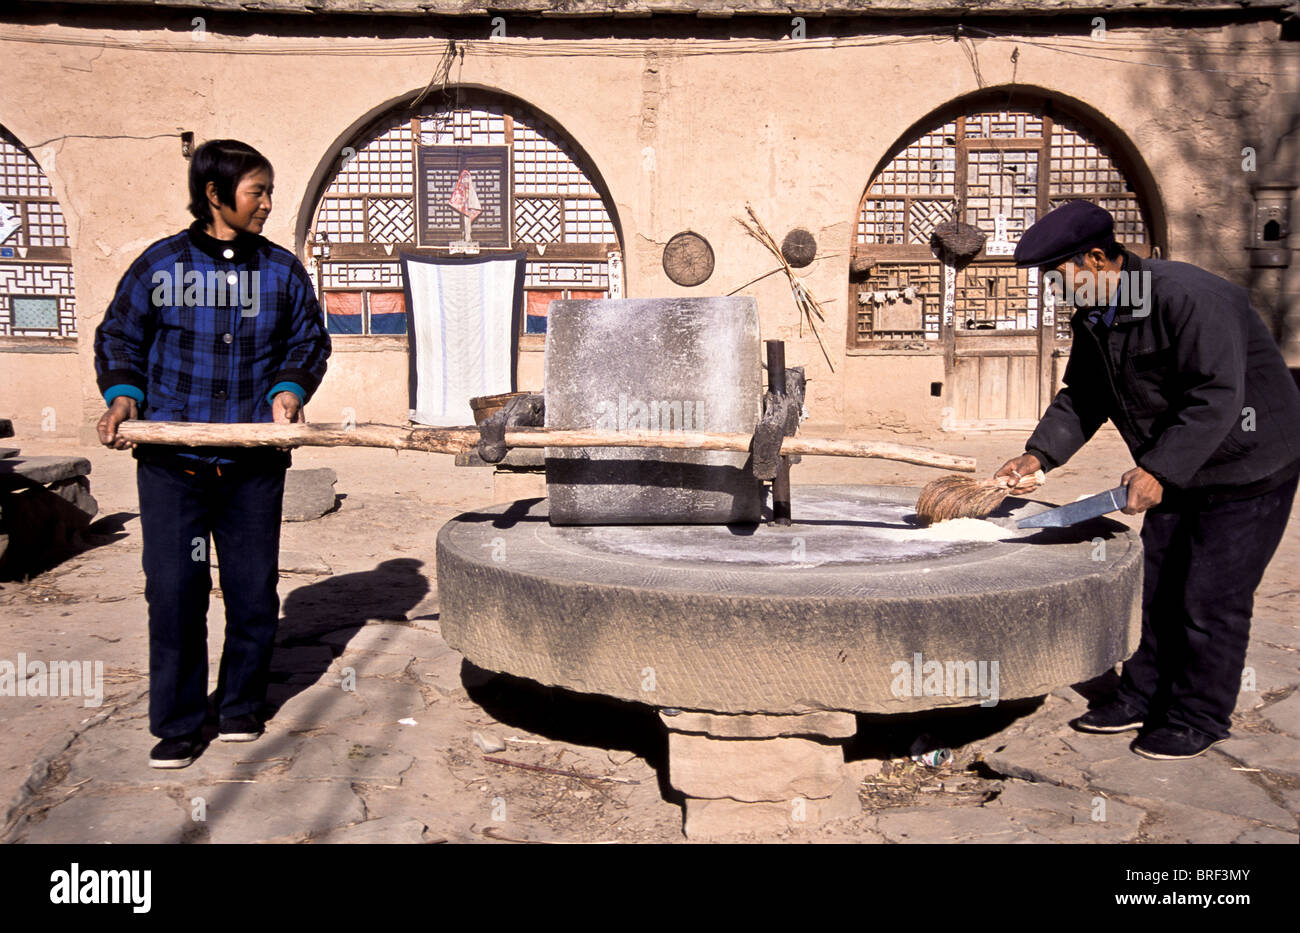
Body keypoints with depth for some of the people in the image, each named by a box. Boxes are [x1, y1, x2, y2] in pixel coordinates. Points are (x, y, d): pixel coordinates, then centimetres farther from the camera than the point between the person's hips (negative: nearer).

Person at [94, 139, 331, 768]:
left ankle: (240, 707, 27)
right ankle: (178, 726, 14)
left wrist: (288, 390, -5)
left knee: (254, 591, 7)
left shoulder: (282, 269, 9)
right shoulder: (160, 265, 4)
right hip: (171, 460, -1)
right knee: (173, 591, -1)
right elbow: (119, 338, 12)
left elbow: (309, 341, 14)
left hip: (255, 462, 2)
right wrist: (122, 394, -5)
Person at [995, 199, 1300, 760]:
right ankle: (1145, 697, 26)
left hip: (1247, 466, -8)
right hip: (1175, 470, 8)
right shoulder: (1093, 316, 0)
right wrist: (1039, 455, -9)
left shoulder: (1189, 298, -28)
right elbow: (1083, 397, 5)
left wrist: (1157, 470, -38)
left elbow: (1216, 400, -32)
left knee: (1210, 595, -3)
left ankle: (1198, 718, 13)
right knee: (1158, 585, 13)